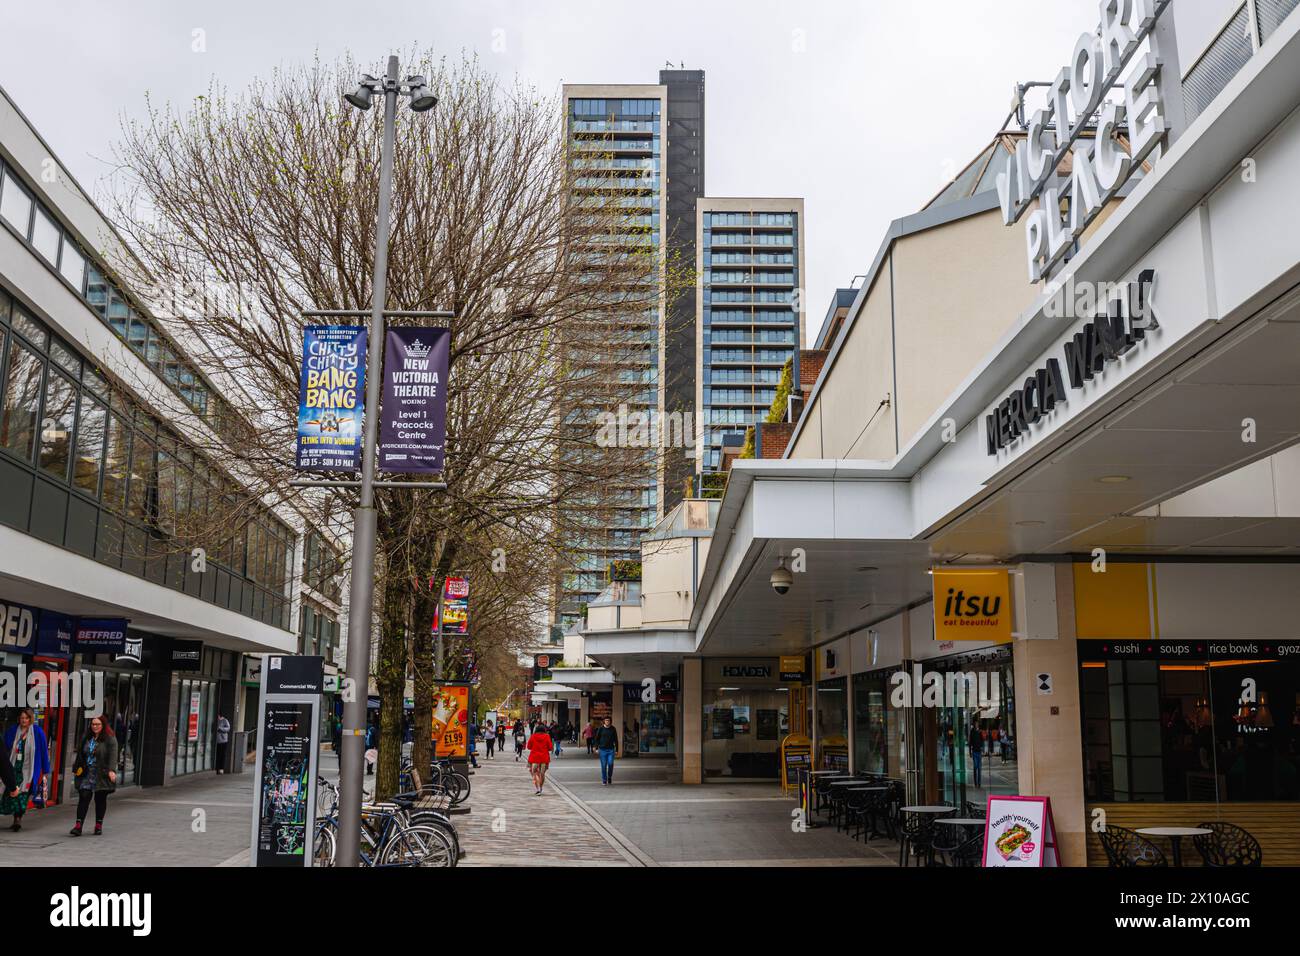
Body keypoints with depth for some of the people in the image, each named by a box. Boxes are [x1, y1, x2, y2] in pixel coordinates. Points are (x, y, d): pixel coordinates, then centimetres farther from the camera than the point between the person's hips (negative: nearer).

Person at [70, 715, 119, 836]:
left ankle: (98, 825, 18)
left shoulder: (110, 739, -6)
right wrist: (76, 768, 19)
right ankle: (78, 826, -7)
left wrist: (111, 770, -28)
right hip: (86, 775, 4)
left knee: (100, 799, 6)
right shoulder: (86, 738, 12)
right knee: (83, 798, -5)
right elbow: (80, 755, 21)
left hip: (102, 776, -4)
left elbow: (113, 756, -16)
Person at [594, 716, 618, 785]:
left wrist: (616, 749, 6)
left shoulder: (613, 729, 4)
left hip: (611, 749, 1)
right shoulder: (601, 729, 1)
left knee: (610, 764, -8)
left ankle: (609, 779, 13)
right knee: (603, 766, 1)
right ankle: (604, 781, 10)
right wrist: (596, 748, -2)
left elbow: (616, 740, 9)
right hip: (602, 749, -1)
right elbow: (597, 739, 5)